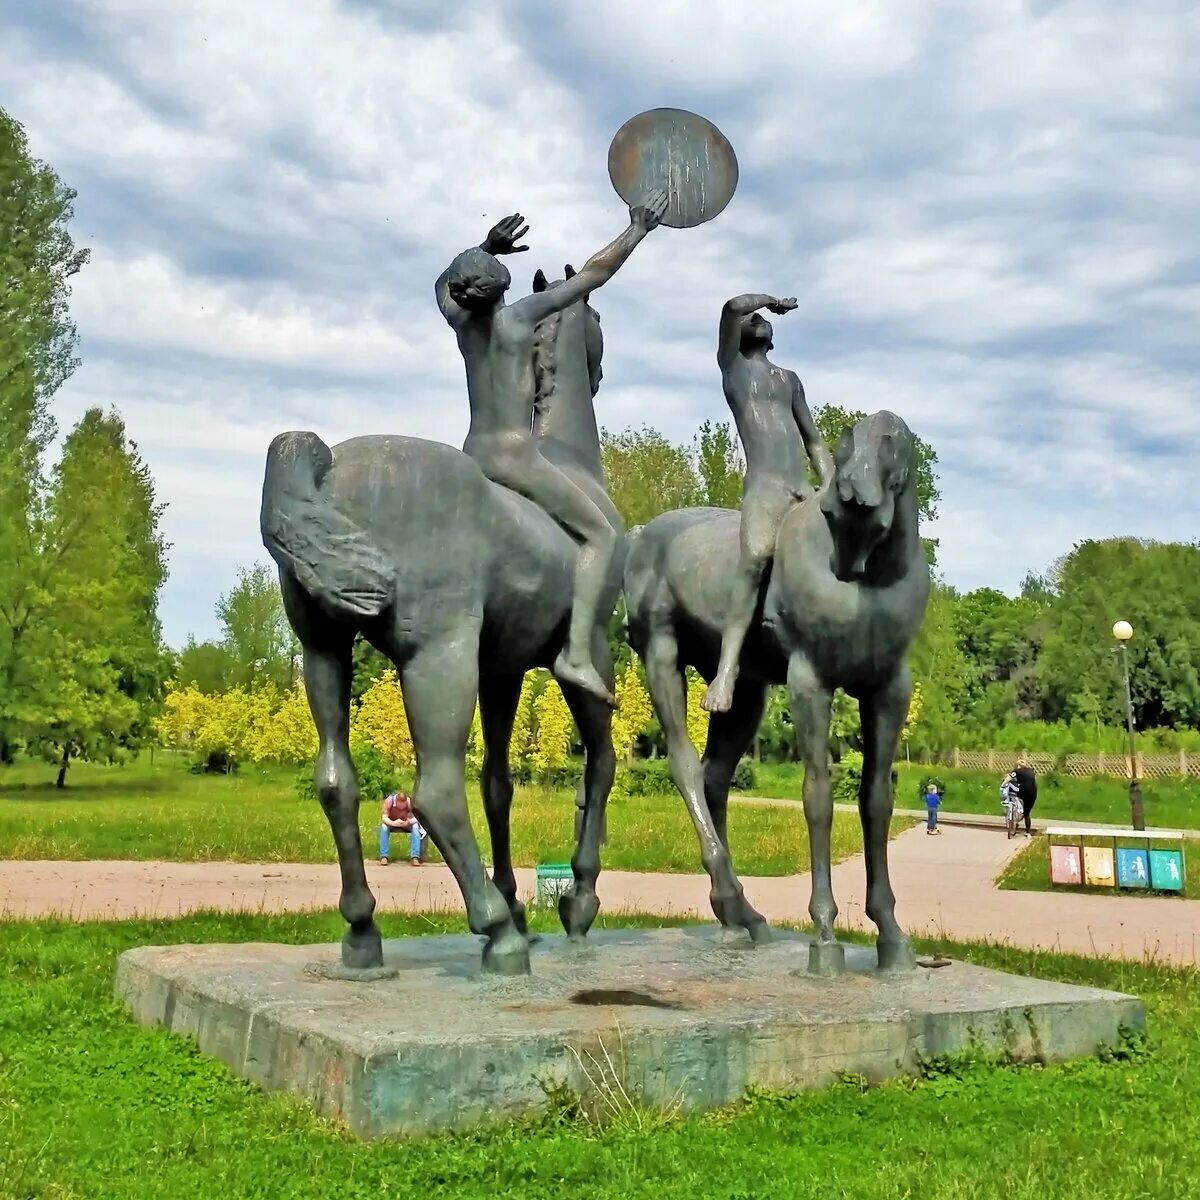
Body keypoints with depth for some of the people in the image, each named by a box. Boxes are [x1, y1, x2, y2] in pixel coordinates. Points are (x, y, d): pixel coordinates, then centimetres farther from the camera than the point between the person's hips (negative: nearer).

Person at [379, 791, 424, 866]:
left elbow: (415, 817, -24)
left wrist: (409, 822, -47)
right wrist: (393, 823, -47)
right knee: (384, 827, -32)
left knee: (415, 827, -29)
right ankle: (384, 856, -27)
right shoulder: (389, 800, -30)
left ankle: (415, 857, -28)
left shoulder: (410, 802, -28)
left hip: (406, 823, 0)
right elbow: (384, 817, -28)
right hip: (392, 822, 0)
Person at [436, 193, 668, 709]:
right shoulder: (520, 316, -6)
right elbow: (594, 274, -1)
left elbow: (444, 281, 34)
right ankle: (577, 654, -12)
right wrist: (638, 229, 9)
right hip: (516, 457, -6)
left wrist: (486, 247, 26)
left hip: (472, 457, 6)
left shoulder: (462, 321, 9)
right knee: (601, 535, 1)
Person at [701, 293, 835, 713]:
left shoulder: (790, 380, 30)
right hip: (763, 486, -6)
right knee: (755, 559, -29)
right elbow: (733, 307, 0)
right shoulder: (731, 365, 17)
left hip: (804, 490, 7)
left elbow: (815, 442, 26)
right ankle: (726, 671, -38)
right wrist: (771, 299, 18)